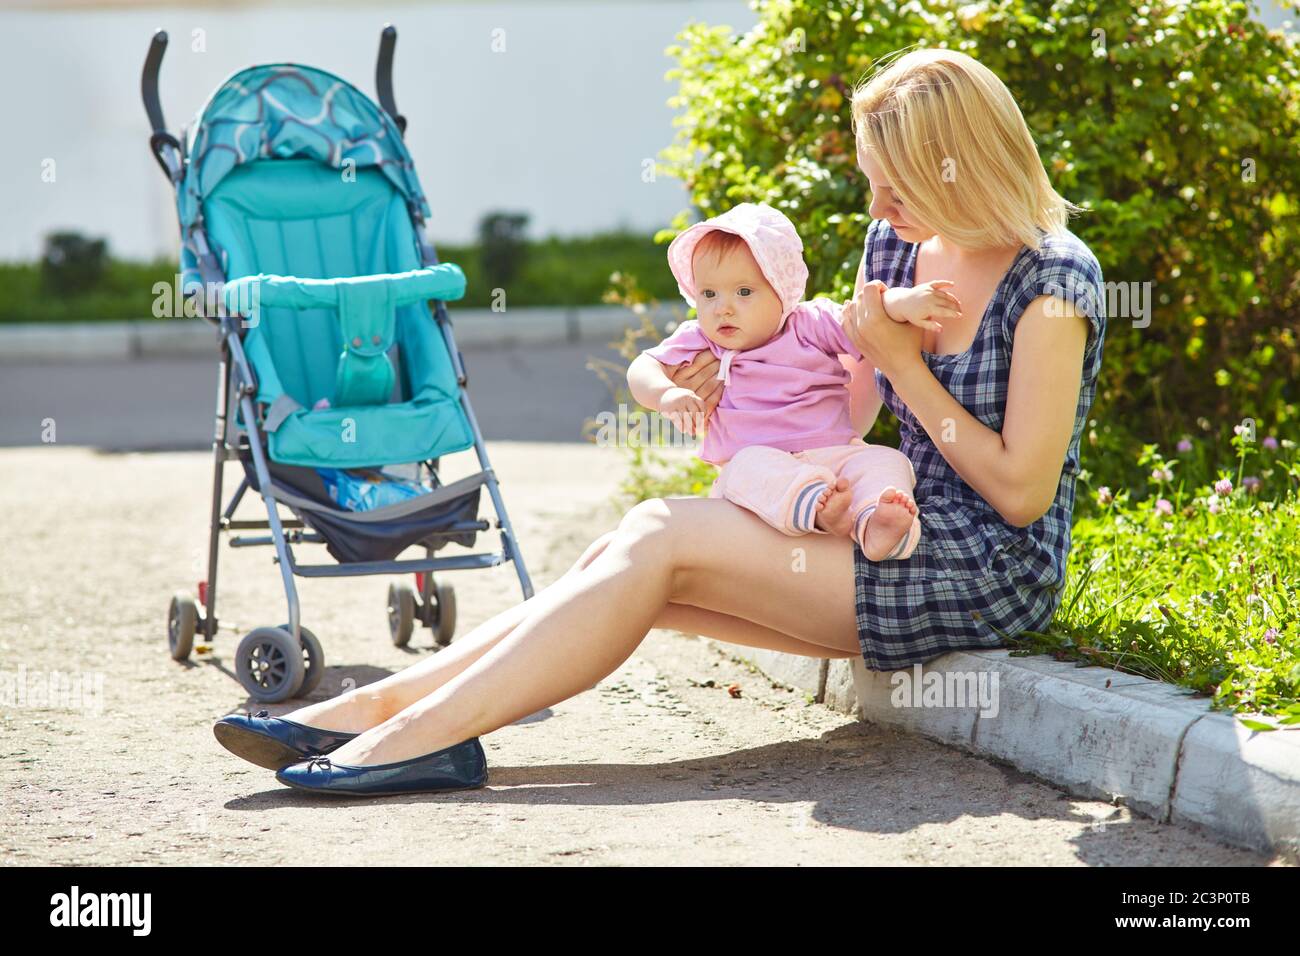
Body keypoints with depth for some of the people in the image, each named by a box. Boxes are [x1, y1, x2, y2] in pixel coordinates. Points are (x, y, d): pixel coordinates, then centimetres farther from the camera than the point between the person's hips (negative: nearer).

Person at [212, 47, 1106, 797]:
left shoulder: (1055, 279, -15)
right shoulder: (897, 241, 9)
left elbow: (1021, 491, -16)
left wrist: (903, 362, -16)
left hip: (988, 570, -8)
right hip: (895, 529, 8)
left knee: (661, 536, -21)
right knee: (625, 558, -11)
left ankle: (427, 729, -23)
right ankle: (378, 707, -15)